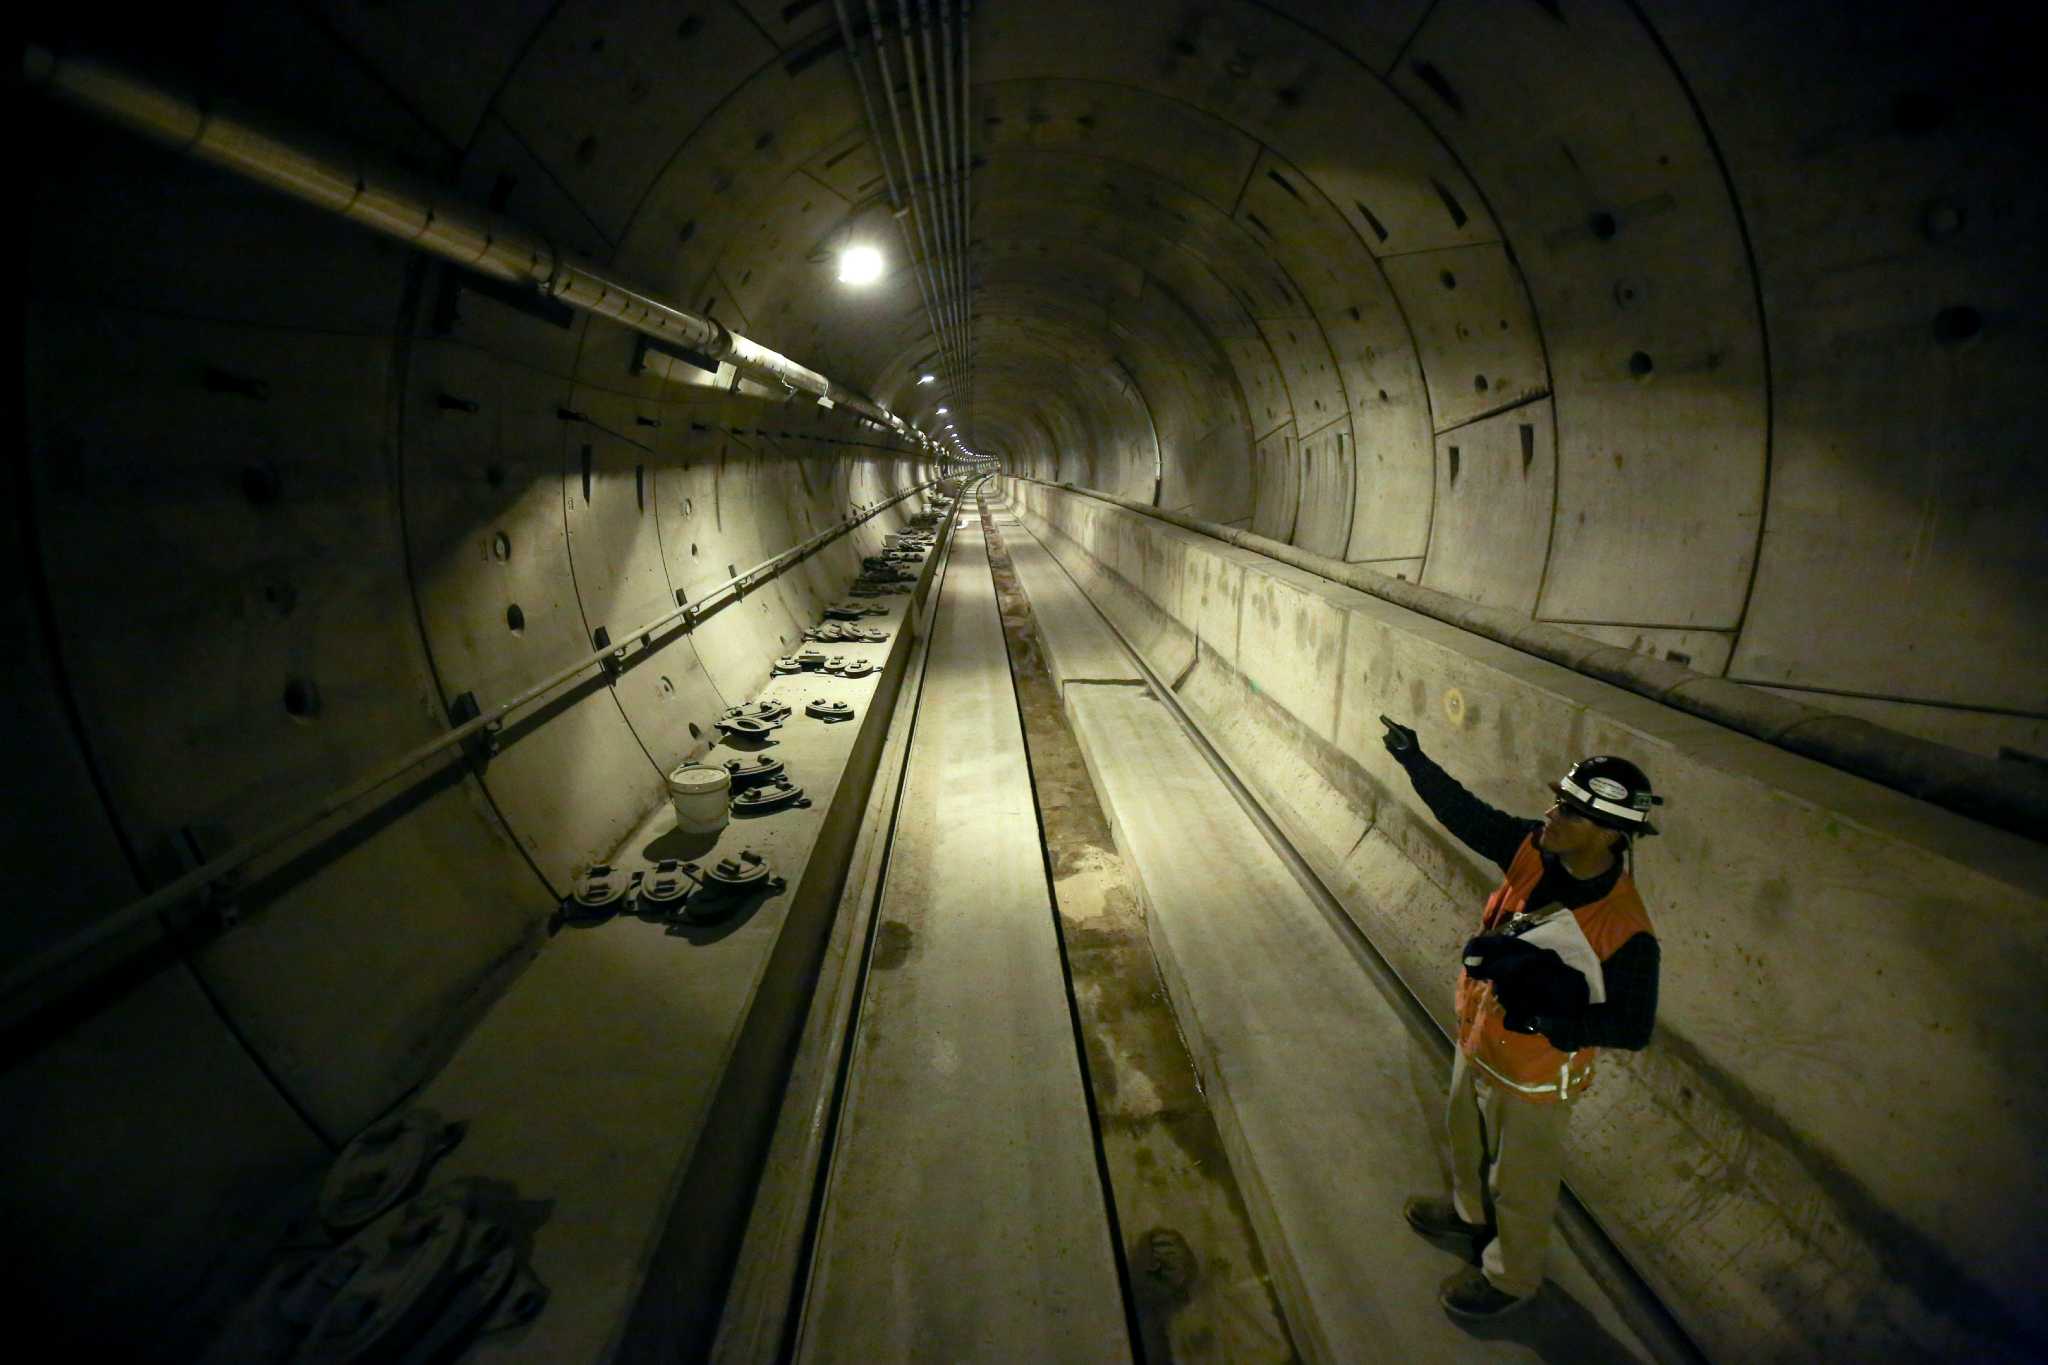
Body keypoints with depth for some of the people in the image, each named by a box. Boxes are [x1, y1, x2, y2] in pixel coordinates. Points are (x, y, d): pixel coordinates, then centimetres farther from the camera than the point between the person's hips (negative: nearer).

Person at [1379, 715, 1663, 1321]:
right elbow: (1469, 816, -8)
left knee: (1520, 1182, 22)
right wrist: (1414, 761, -13)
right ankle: (1471, 1213, 62)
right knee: (1469, 1139, 32)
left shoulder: (1625, 933, -34)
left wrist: (1550, 1017, -35)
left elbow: (1633, 1027, -23)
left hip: (1534, 1077, -6)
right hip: (1478, 1043, 6)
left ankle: (1511, 1277, 49)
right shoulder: (1535, 852, -18)